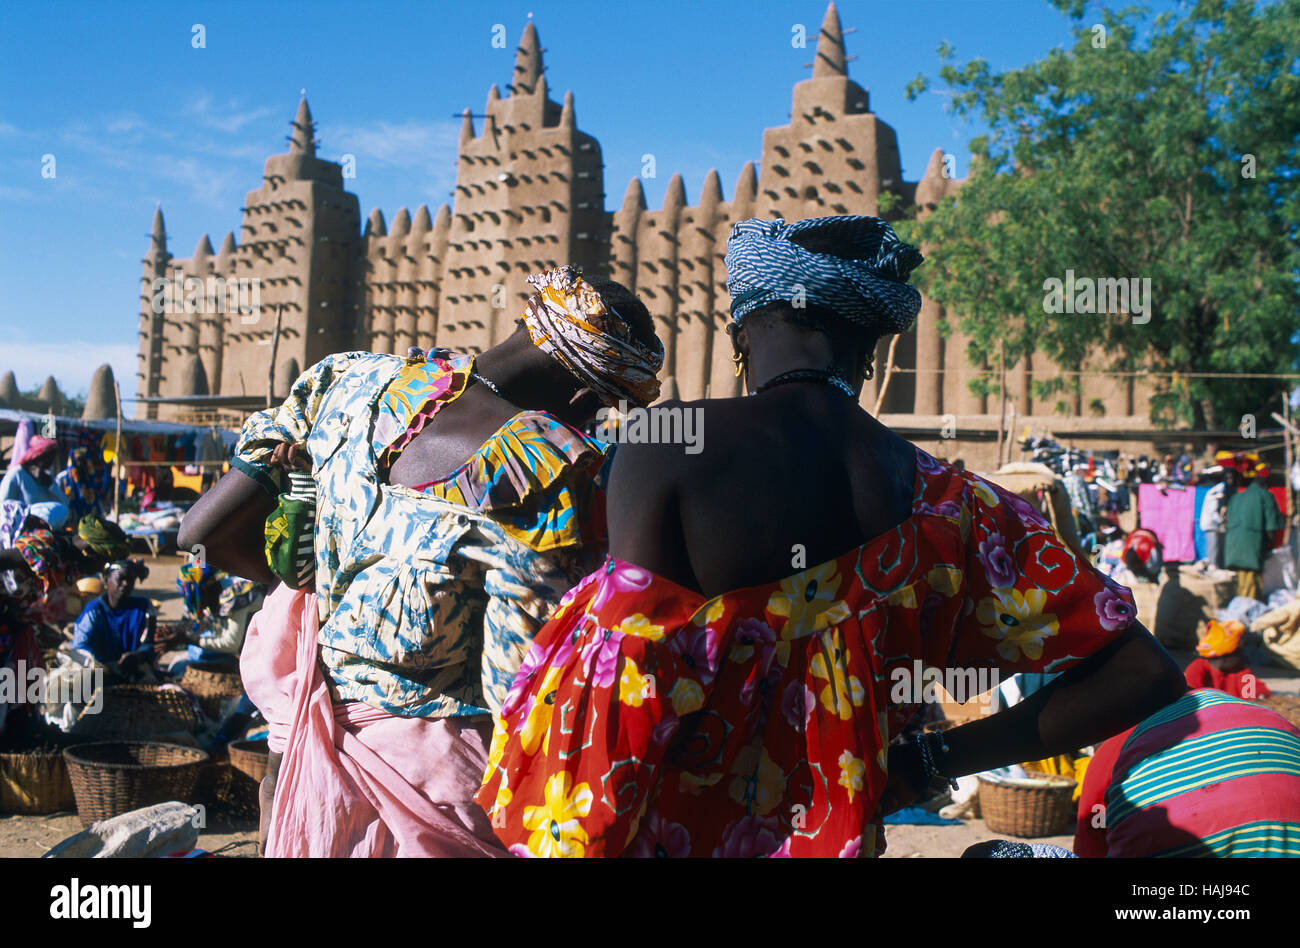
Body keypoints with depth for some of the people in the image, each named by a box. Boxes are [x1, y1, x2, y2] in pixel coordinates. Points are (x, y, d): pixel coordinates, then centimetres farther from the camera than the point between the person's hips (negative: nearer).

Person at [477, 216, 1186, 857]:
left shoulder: (667, 446, -17)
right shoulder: (947, 505, -5)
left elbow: (627, 687, -23)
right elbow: (1145, 674, 0)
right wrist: (930, 760, 2)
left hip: (670, 835, -3)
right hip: (828, 839, 3)